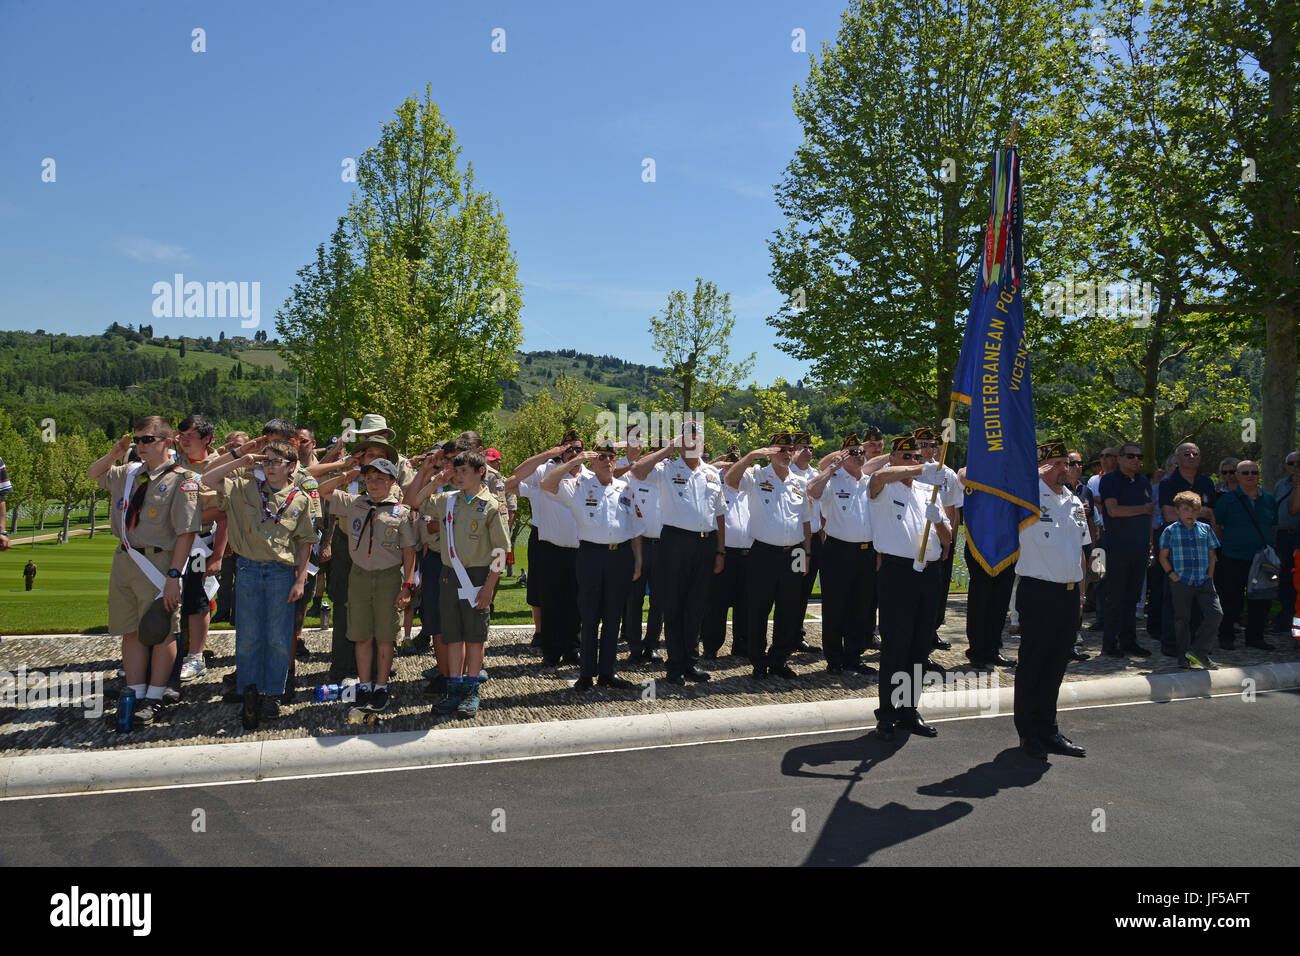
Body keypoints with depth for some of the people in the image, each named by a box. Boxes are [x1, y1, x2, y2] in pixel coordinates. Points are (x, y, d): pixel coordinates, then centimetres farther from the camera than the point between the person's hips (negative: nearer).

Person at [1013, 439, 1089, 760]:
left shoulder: (1074, 502, 14)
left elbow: (1080, 551, 21)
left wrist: (1080, 594, 17)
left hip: (1070, 594, 6)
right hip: (1038, 592, -6)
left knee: (1056, 665, 14)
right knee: (1032, 665, 3)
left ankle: (1049, 730, 25)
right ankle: (1029, 734, 14)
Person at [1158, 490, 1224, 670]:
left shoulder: (1205, 529, 9)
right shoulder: (1170, 531, 1)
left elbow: (1211, 555, 14)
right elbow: (1163, 557, 2)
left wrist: (1210, 576, 4)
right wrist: (1173, 576, -8)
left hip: (1204, 581, 3)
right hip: (1181, 583, -3)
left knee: (1215, 614, -10)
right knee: (1182, 620, 4)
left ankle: (1198, 651, -2)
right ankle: (1184, 656, 15)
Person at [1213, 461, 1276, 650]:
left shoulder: (1268, 499, 11)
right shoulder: (1227, 499, -1)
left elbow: (1275, 527, 17)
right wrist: (1224, 546, -3)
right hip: (1233, 560, -4)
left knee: (1261, 601, 7)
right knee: (1231, 601, 1)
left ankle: (1255, 637, 20)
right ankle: (1226, 636, 13)